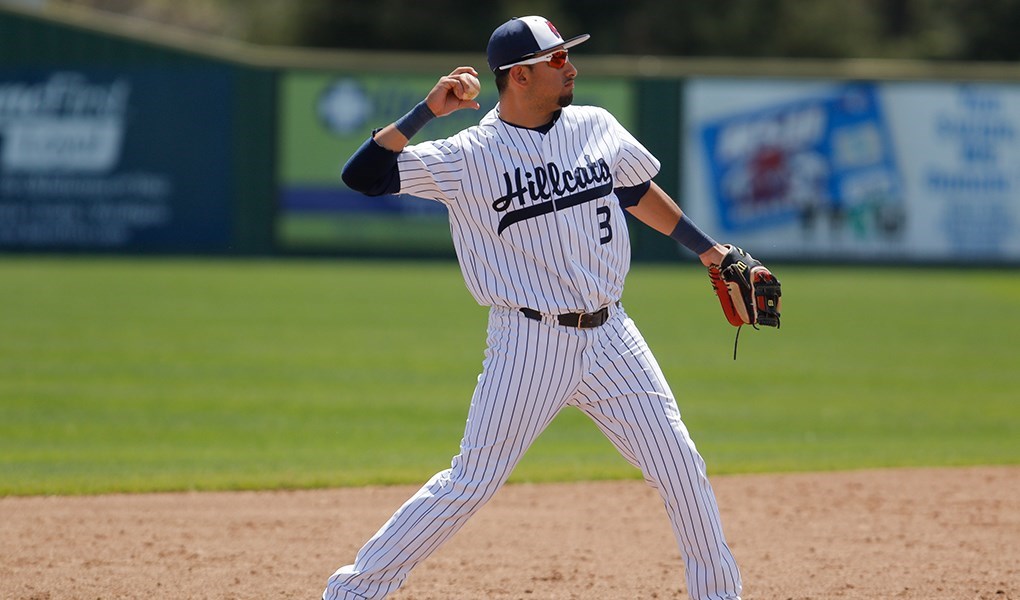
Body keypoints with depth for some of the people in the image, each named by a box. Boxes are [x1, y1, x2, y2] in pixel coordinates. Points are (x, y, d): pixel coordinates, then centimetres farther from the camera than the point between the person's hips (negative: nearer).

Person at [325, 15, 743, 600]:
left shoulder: (597, 128, 6)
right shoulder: (469, 156, -9)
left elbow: (638, 191, 23)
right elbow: (362, 175, -15)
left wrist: (709, 249, 25)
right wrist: (428, 110, -21)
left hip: (611, 337, 5)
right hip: (530, 344, -5)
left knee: (681, 465, 5)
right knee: (472, 483, -5)